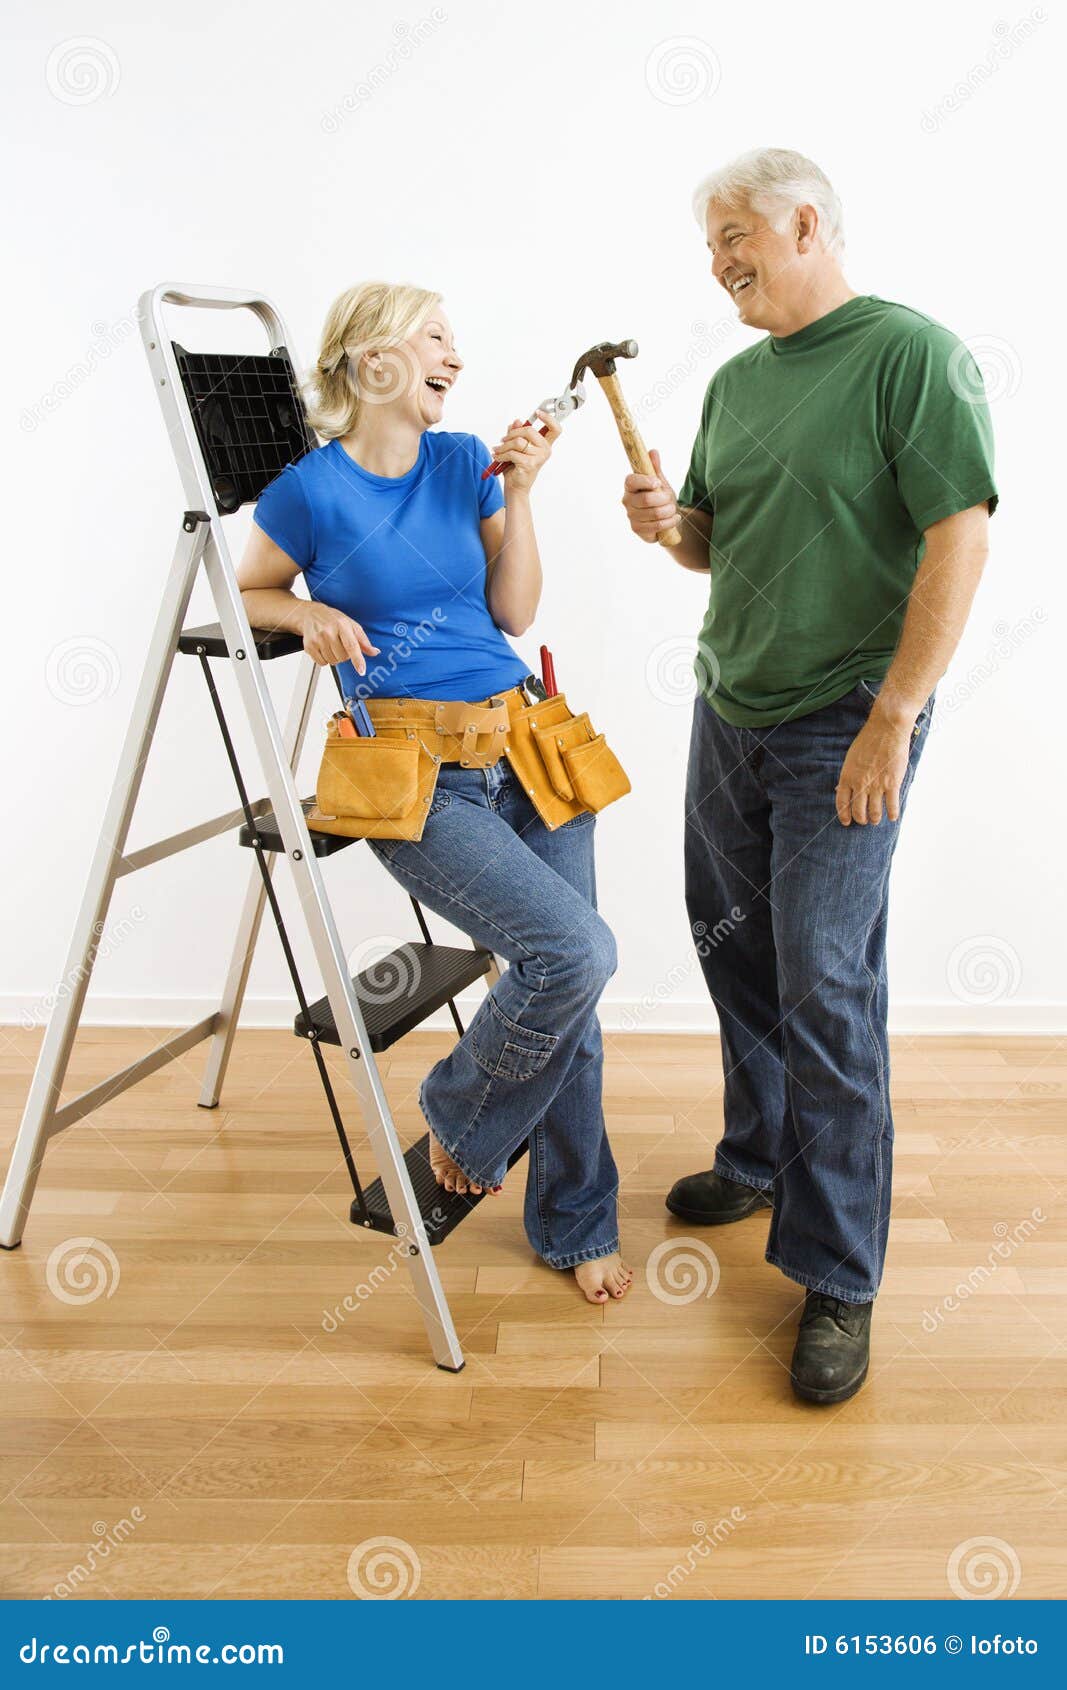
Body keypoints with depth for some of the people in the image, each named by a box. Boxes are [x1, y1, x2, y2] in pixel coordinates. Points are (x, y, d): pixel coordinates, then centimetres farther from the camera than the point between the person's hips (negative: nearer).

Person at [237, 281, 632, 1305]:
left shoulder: (465, 462, 10)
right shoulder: (311, 489, -3)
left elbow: (515, 612, 8)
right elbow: (244, 595, 10)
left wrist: (519, 490, 1)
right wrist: (311, 612, -8)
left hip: (524, 746, 5)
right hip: (418, 777, -5)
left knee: (568, 987, 3)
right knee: (575, 952, -21)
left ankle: (575, 1226, 24)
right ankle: (458, 1114, 11)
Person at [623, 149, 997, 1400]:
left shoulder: (912, 355, -8)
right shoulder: (736, 381, 14)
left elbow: (959, 537, -15)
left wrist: (892, 720, -19)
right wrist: (671, 524, -2)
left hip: (842, 731, -7)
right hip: (728, 714, 7)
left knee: (826, 993, -7)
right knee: (739, 957, 15)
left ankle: (837, 1275, 6)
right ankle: (758, 1159, 36)